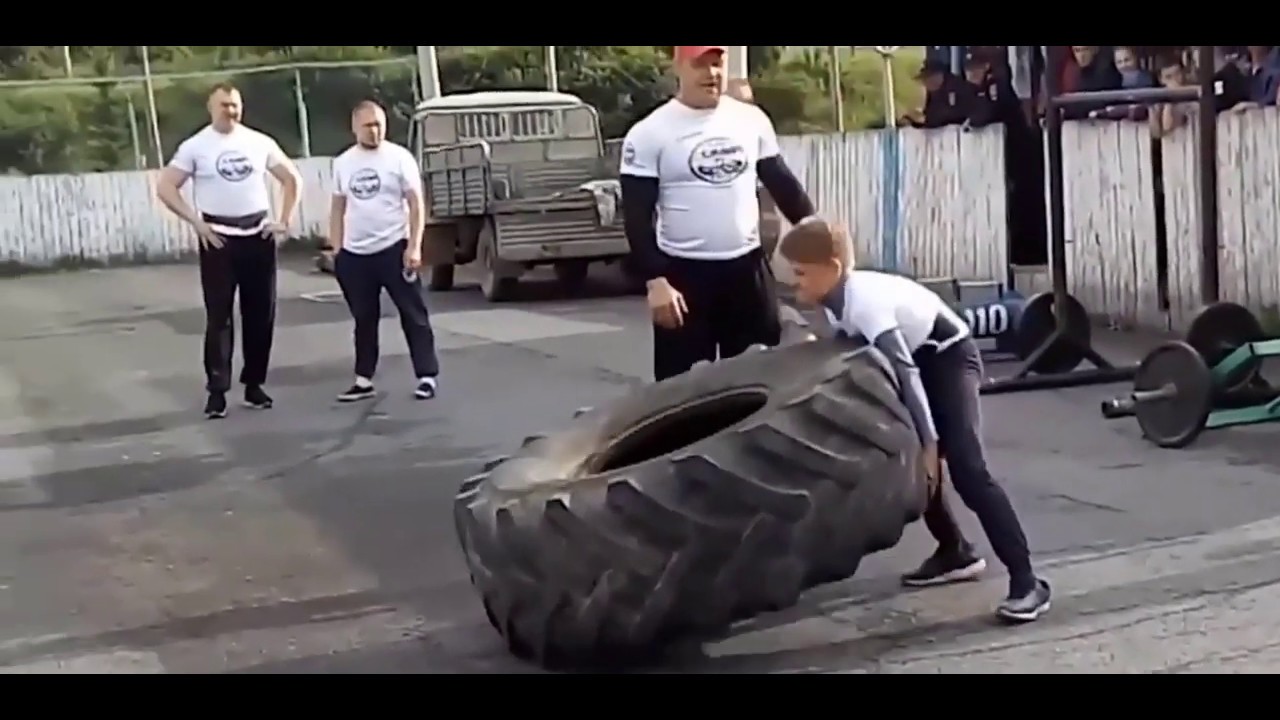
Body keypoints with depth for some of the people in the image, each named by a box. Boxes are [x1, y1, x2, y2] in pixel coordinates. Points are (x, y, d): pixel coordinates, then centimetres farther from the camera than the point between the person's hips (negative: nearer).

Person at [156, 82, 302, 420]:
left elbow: (292, 179, 14)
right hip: (219, 239, -3)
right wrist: (196, 222, -10)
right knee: (218, 316, -4)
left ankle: (254, 384, 17)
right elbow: (165, 188, -3)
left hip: (259, 236, 3)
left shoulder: (260, 143, 5)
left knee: (261, 313, 6)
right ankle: (217, 390, 0)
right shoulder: (195, 147, -3)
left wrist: (284, 220, 4)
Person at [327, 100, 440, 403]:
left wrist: (414, 247, -13)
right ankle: (364, 380, 19)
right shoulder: (343, 163, 8)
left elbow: (416, 205, -5)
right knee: (364, 319, 11)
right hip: (354, 254, 4)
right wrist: (336, 250, 8)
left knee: (413, 315, -1)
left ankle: (426, 377, 3)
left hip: (393, 249, -4)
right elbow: (338, 208, 14)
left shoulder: (399, 157, -4)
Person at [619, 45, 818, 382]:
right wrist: (655, 281, -16)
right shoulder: (650, 134, -6)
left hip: (748, 268, 4)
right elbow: (637, 217, -8)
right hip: (684, 273, -4)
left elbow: (782, 184, 15)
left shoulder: (752, 120, 6)